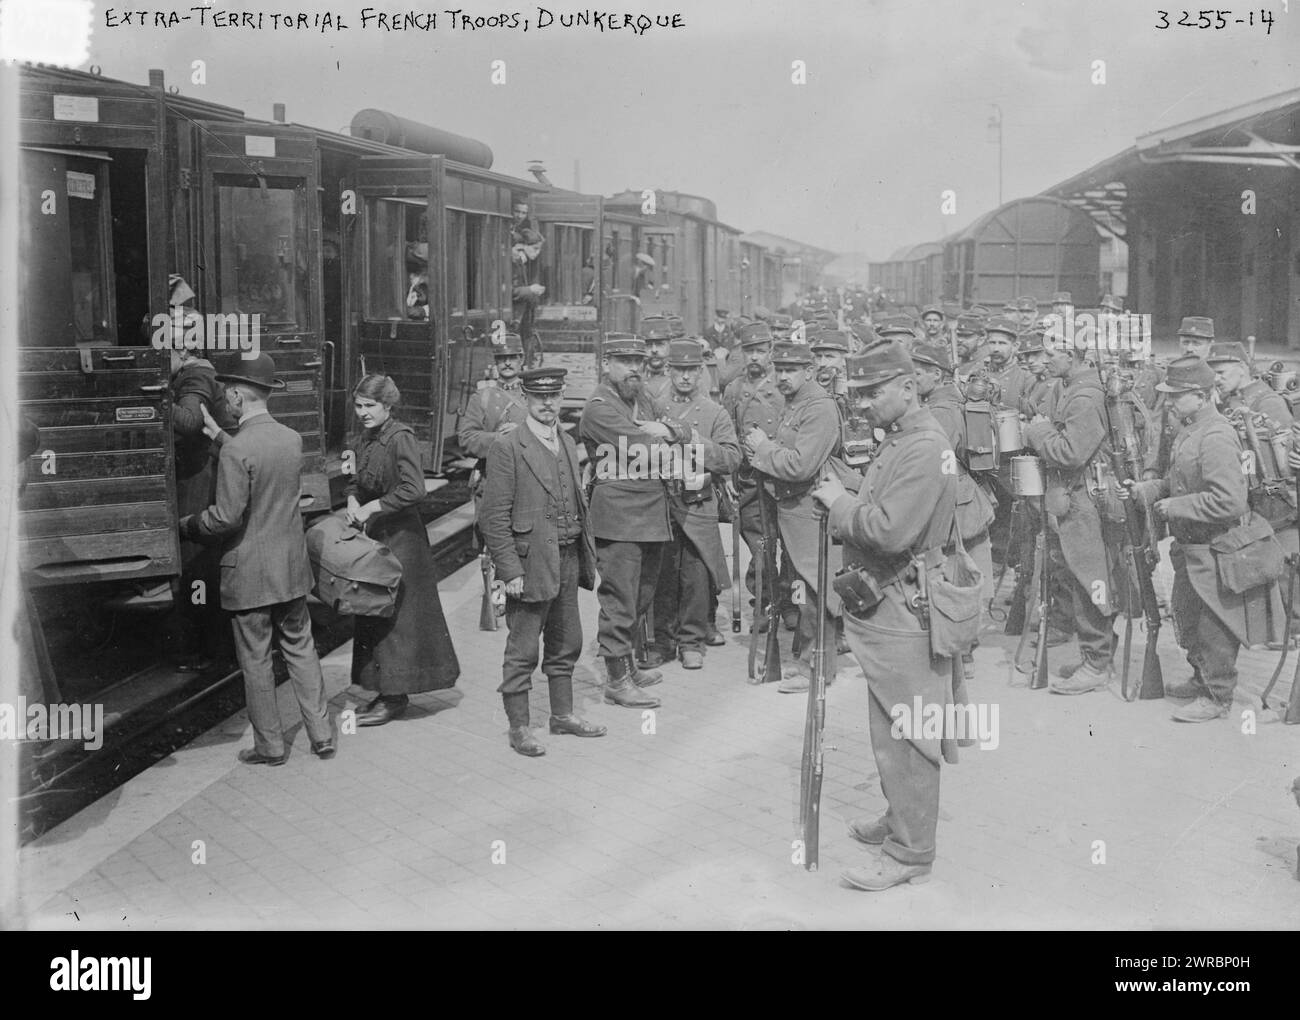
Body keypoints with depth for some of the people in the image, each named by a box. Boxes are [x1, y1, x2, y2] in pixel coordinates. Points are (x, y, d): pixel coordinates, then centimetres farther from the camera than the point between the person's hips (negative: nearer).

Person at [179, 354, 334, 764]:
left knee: (255, 661, 7)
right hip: (292, 567, 6)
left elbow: (227, 517, -21)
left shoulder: (236, 450, -20)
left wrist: (187, 525, -2)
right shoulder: (293, 439, 2)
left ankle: (269, 746, 17)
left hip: (248, 573, -6)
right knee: (301, 649, 17)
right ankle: (321, 735, 21)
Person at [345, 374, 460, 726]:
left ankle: (394, 698, 6)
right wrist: (353, 500, -1)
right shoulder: (365, 439, 10)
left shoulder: (401, 437, -15)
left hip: (401, 537, -8)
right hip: (374, 536, 8)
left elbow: (413, 490, -24)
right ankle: (388, 692, 21)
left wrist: (372, 507, -20)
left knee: (394, 615, -2)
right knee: (372, 614, 11)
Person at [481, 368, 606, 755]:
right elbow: (494, 517, -13)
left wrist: (588, 555, 12)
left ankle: (563, 714, 31)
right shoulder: (507, 448, -10)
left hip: (568, 560, 7)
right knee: (522, 651, 0)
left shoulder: (567, 444, 12)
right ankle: (519, 727, 11)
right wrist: (511, 570, -17)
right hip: (531, 564, -7)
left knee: (566, 644, 17)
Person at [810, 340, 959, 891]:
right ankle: (901, 818, 35)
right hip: (884, 604, 10)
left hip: (902, 611, -10)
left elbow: (891, 531, -27)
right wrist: (842, 503, 4)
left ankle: (909, 853, 6)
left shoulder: (925, 448, -19)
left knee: (902, 732, -3)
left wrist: (839, 500, -14)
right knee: (895, 725, 21)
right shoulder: (899, 439, 14)